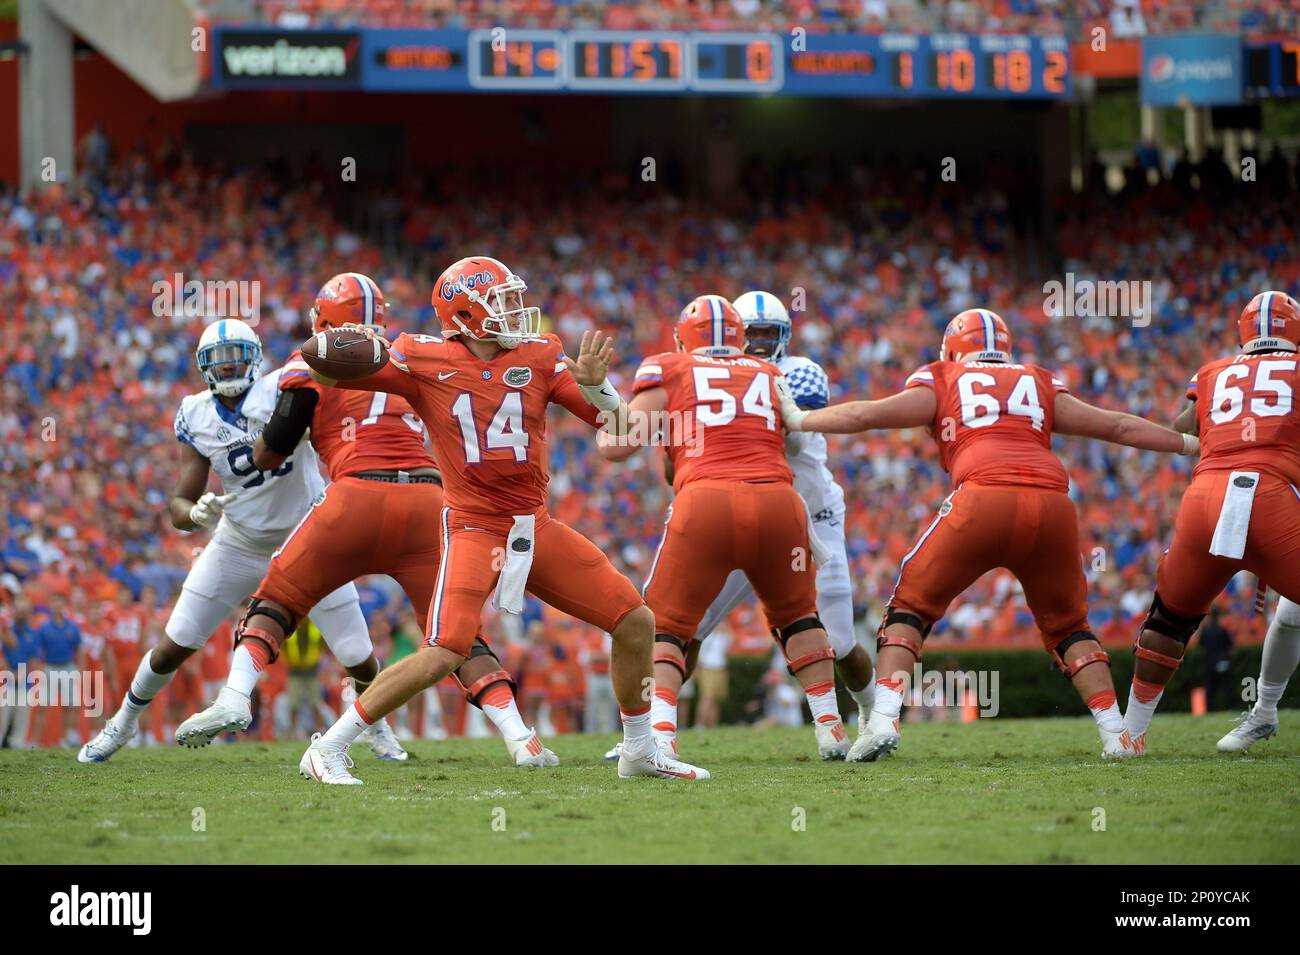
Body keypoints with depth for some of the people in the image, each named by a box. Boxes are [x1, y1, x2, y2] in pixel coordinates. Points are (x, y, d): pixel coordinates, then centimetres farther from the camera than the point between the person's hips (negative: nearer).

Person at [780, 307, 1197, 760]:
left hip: (984, 500, -3)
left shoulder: (942, 383, 22)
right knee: (1067, 625, 23)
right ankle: (1116, 733, 10)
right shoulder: (1041, 386, 29)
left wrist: (798, 420, 31)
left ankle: (884, 719, -5)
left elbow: (866, 415, 18)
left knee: (911, 607, 13)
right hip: (1051, 502, 3)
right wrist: (1187, 443, 44)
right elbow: (1117, 427, 33)